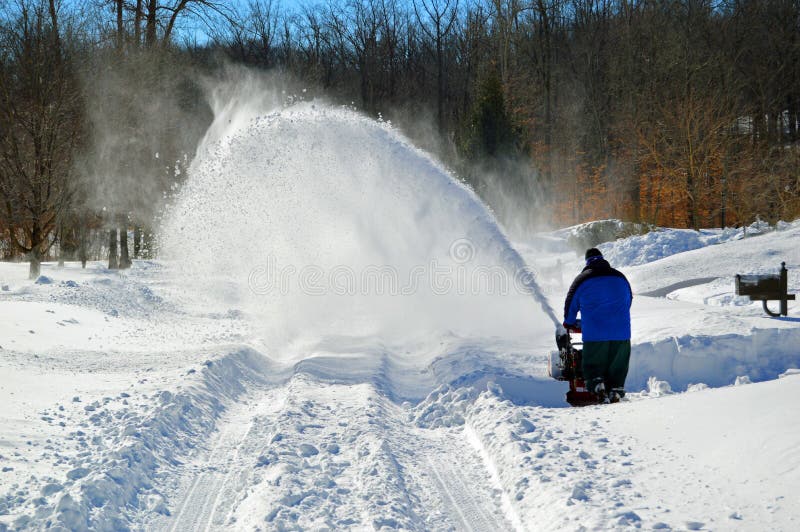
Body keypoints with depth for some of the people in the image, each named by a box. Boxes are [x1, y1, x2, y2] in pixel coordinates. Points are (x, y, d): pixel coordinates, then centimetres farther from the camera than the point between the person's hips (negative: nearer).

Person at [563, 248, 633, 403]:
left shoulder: (581, 280, 2)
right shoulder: (620, 278, 13)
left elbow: (571, 304, 11)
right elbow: (629, 300, 26)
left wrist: (569, 323, 30)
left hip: (594, 334, -2)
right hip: (621, 333, 3)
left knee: (593, 365, 4)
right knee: (618, 366, 11)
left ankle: (597, 385, -20)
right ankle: (616, 389, -3)